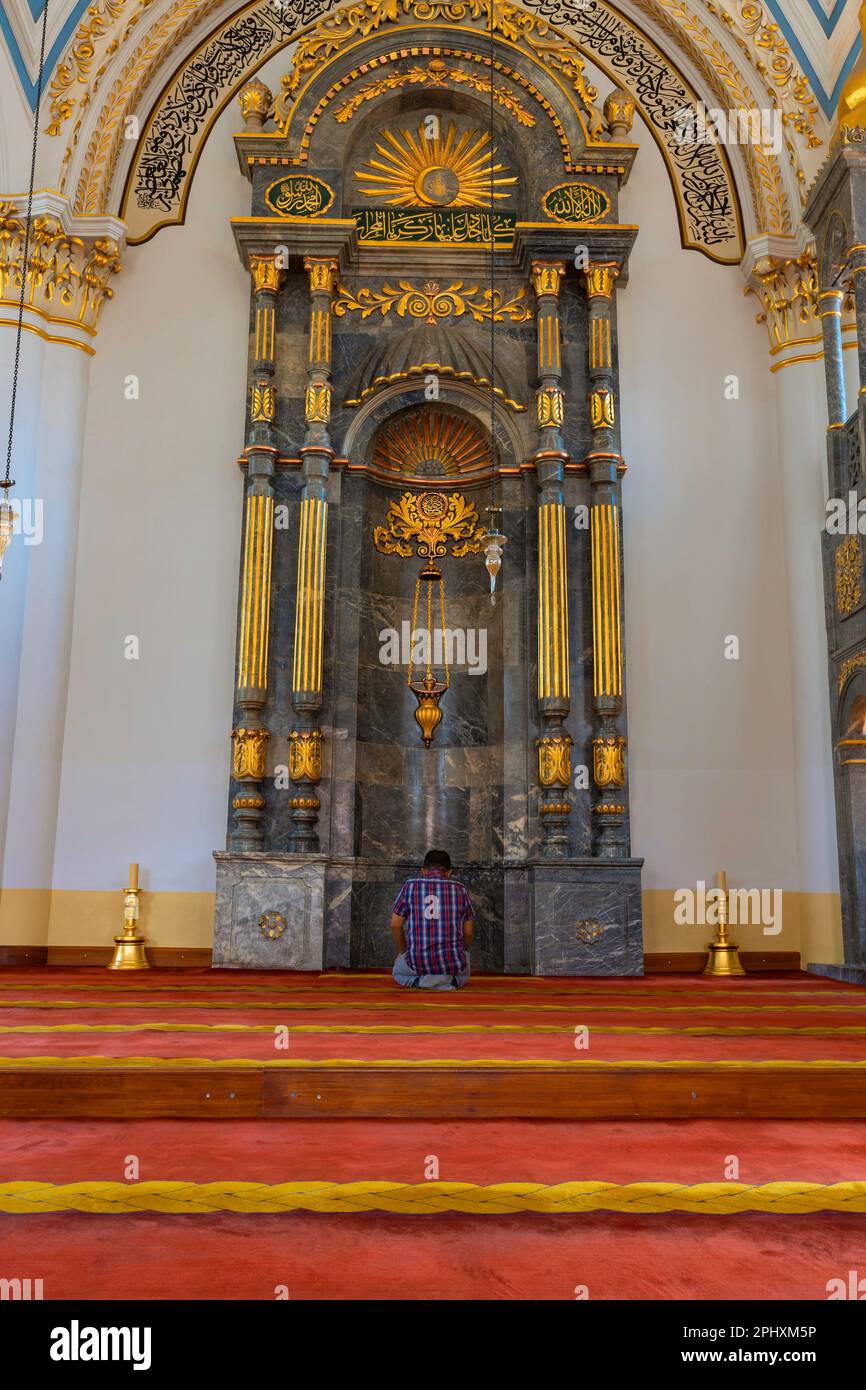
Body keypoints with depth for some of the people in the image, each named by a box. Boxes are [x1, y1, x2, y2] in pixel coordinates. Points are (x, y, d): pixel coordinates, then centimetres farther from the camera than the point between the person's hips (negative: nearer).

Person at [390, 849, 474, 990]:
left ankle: (418, 981, 1)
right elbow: (468, 932, 11)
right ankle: (449, 980, 2)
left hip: (418, 962, -1)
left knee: (398, 972, 35)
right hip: (452, 962, 1)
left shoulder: (410, 886, 4)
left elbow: (395, 925, 7)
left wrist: (404, 953, 23)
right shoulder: (459, 890, 6)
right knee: (463, 975, 37)